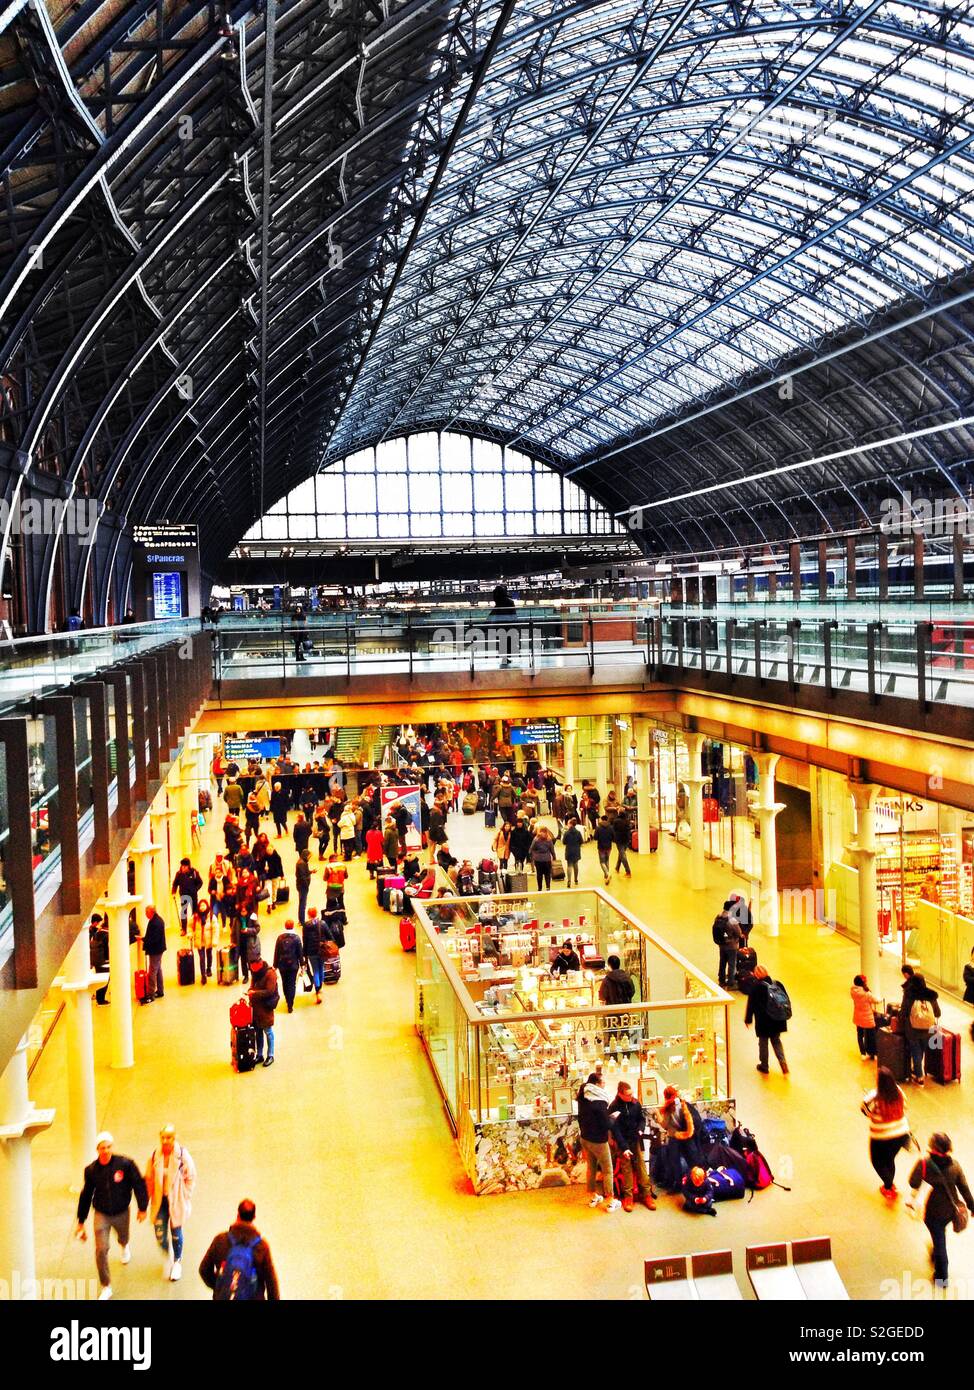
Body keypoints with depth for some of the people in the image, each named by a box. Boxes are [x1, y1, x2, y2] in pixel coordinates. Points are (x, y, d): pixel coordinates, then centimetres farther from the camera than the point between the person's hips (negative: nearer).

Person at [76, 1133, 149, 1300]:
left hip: (121, 1213, 0)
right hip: (101, 1215, 0)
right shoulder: (91, 1170, -11)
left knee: (123, 1238, 25)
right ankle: (106, 1287, 8)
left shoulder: (126, 1164, -19)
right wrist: (81, 1222, 7)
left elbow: (139, 1185, -10)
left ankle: (124, 1247, 64)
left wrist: (142, 1208, -8)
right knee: (101, 1250, -8)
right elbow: (86, 1196, 1)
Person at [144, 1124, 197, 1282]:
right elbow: (149, 1179, 4)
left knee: (176, 1232, 10)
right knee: (160, 1235, 2)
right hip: (160, 1201, 2)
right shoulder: (154, 1156, -9)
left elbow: (191, 1178, -5)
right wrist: (151, 1197, 2)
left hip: (176, 1201, -2)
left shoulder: (183, 1155, -15)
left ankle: (177, 1261, 37)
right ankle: (167, 1257, 36)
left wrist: (184, 1197, -5)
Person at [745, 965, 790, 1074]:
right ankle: (783, 1062, 4)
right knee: (776, 1041, 20)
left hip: (763, 1021, -4)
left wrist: (748, 1019, 2)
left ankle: (764, 1066, 22)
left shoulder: (756, 986, -14)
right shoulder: (776, 983, -2)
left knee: (763, 1043, 12)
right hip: (777, 1019, 4)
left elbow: (751, 1004, -9)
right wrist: (784, 1015, 17)